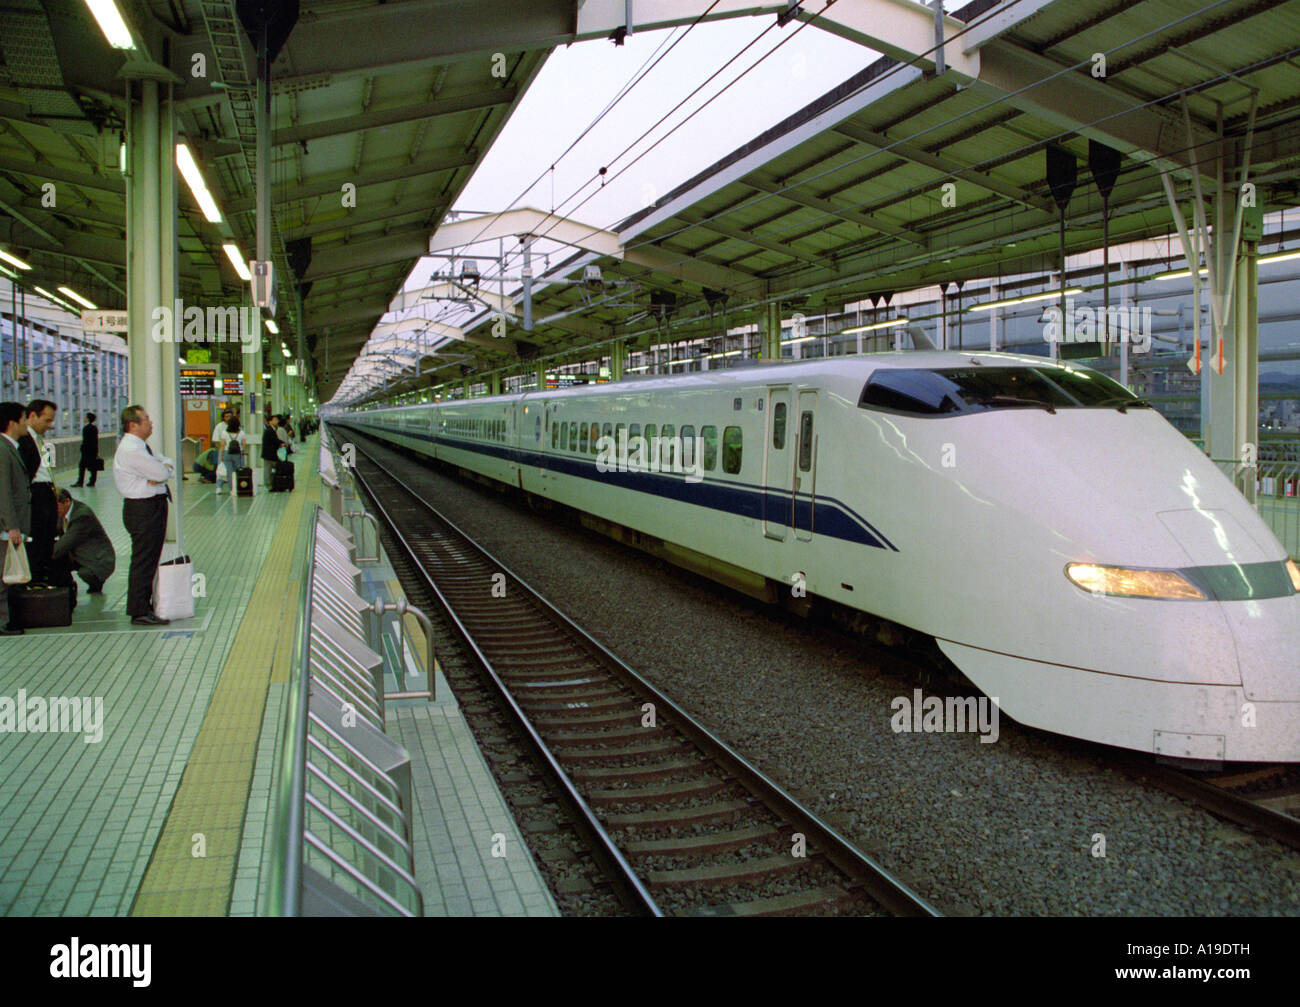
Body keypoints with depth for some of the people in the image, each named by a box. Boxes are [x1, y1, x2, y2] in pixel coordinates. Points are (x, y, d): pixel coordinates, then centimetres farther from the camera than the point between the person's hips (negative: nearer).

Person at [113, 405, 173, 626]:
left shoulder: (140, 447, 16)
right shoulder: (130, 449, -17)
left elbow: (169, 465, 13)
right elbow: (162, 473, -20)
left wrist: (162, 467, -9)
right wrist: (164, 469, 3)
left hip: (154, 507, 10)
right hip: (143, 510, -10)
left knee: (151, 559, 16)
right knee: (143, 561, -6)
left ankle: (145, 605, 26)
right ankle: (139, 612, -1)